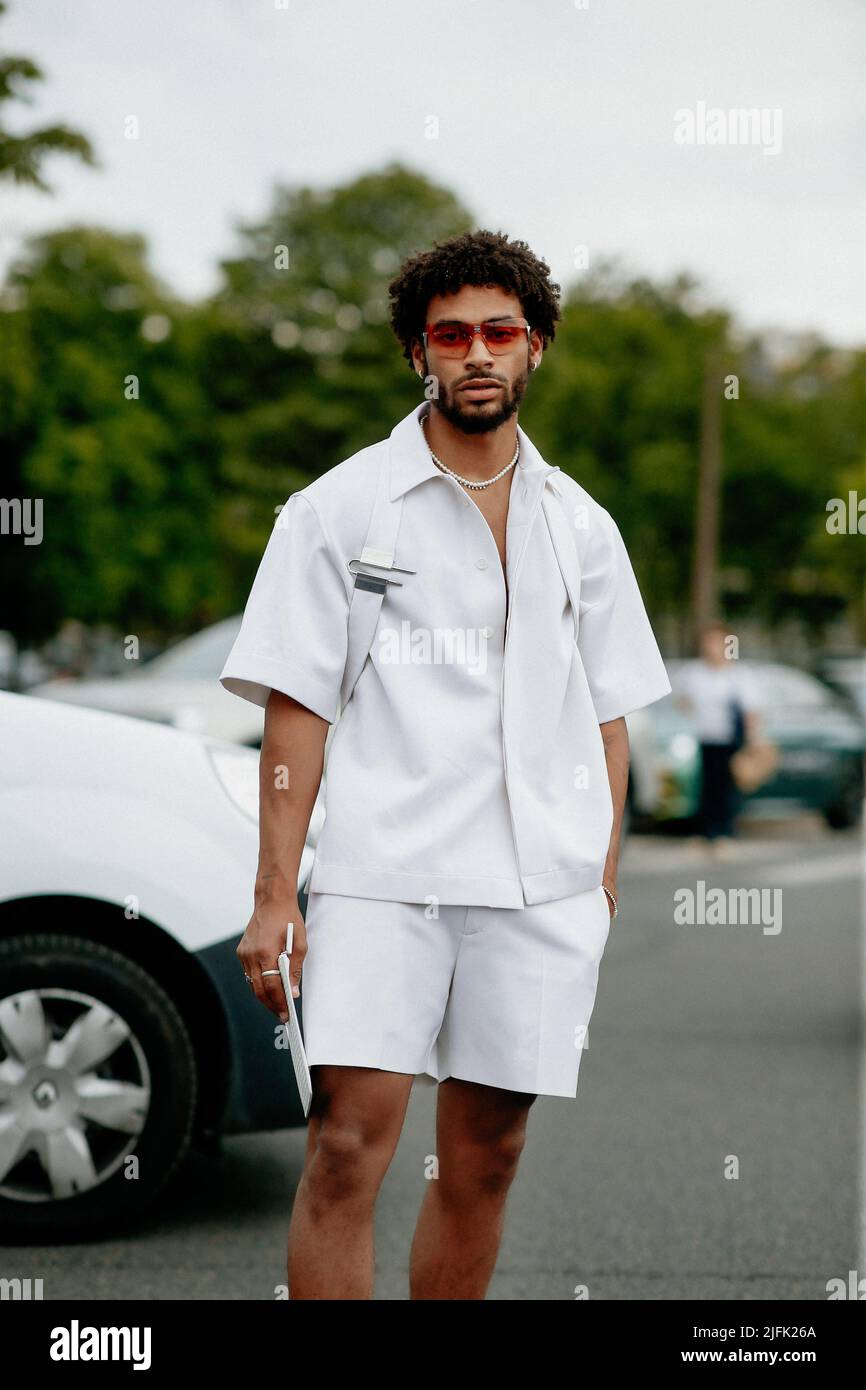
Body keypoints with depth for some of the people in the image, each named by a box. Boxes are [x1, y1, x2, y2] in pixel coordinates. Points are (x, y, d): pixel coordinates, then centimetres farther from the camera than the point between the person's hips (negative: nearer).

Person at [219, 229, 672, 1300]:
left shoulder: (581, 526, 14)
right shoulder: (339, 509, 4)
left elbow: (605, 720, 17)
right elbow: (295, 709, 0)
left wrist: (604, 885, 9)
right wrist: (275, 895, -6)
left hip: (540, 886, 3)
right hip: (379, 874, -3)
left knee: (484, 1160, 7)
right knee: (348, 1146, -12)